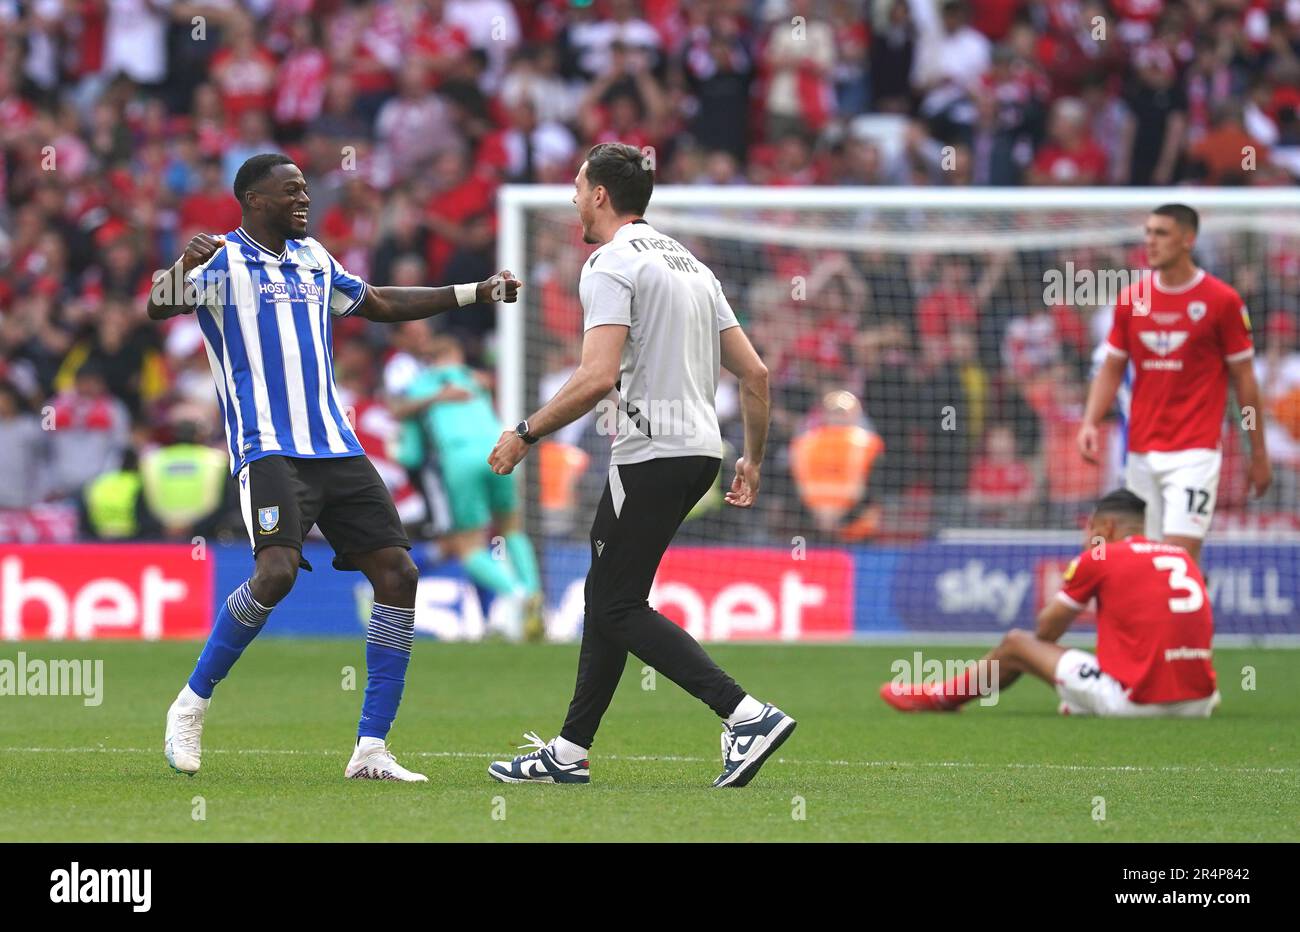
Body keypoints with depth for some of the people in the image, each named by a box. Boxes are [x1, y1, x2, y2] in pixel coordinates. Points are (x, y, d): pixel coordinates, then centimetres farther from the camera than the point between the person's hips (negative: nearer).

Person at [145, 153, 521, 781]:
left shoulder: (313, 260, 19)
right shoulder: (222, 262, -2)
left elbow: (381, 305, 35)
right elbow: (159, 308, -19)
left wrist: (474, 293, 34)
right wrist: (183, 267, -41)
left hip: (337, 450, 7)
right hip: (269, 449, -7)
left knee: (398, 573, -4)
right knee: (276, 570, -27)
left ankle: (371, 752, -1)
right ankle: (190, 706, -6)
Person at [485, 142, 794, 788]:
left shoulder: (611, 264, -9)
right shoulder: (689, 265, 18)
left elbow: (597, 377, -22)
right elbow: (754, 373, 16)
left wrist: (525, 434, -13)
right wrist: (753, 460, 24)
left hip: (650, 451, -9)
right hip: (700, 449, 9)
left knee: (619, 607, -6)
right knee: (605, 593, 16)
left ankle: (747, 715, -17)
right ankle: (569, 753, 18)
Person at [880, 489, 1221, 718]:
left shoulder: (1098, 559, 0)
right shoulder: (1183, 557, 14)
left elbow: (1046, 630, 11)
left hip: (1140, 700, -5)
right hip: (1199, 701, 5)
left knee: (1016, 644, 16)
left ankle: (939, 697, 37)